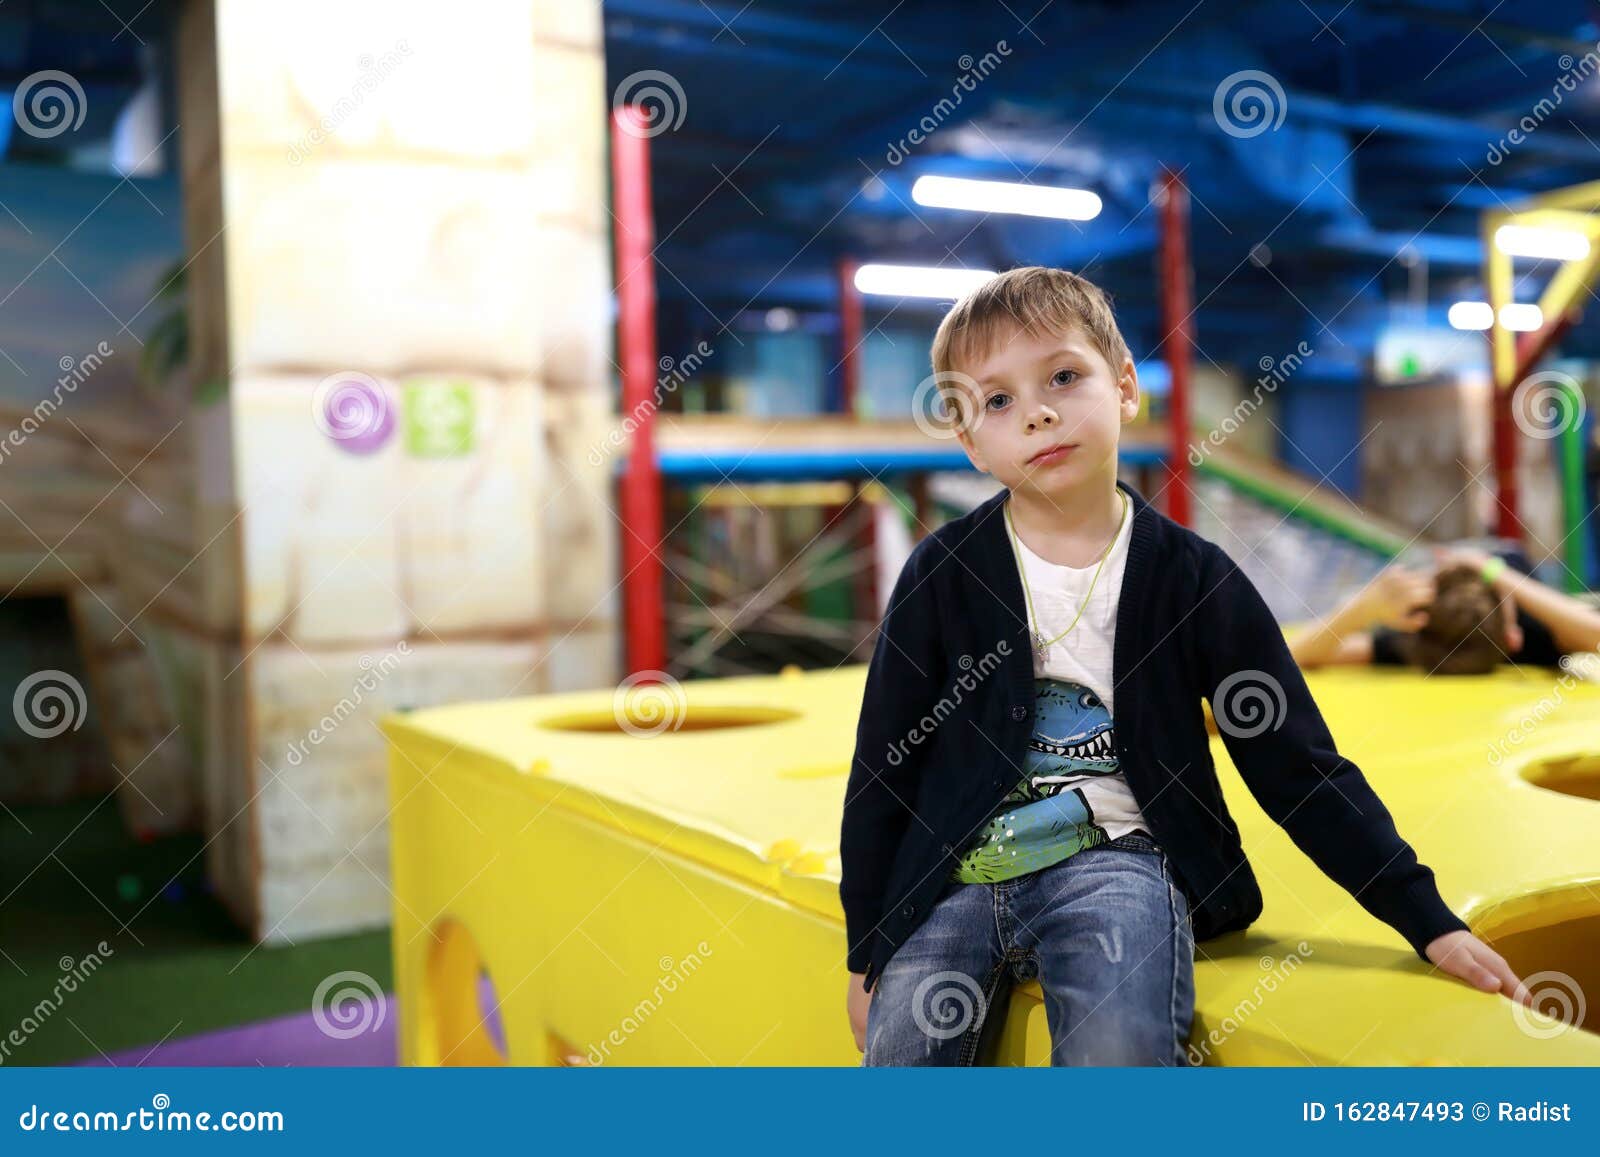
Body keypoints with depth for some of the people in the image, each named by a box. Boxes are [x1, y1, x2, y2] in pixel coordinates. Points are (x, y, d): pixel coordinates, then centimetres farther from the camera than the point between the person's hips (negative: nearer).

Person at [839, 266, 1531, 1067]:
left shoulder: (1193, 577, 0)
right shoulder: (942, 573, -1)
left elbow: (1299, 767, 5)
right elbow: (882, 766, 4)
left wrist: (1429, 922, 2)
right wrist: (866, 950, 5)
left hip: (1112, 858, -1)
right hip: (954, 874, 1)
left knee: (1118, 1051, -29)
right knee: (901, 1048, -20)